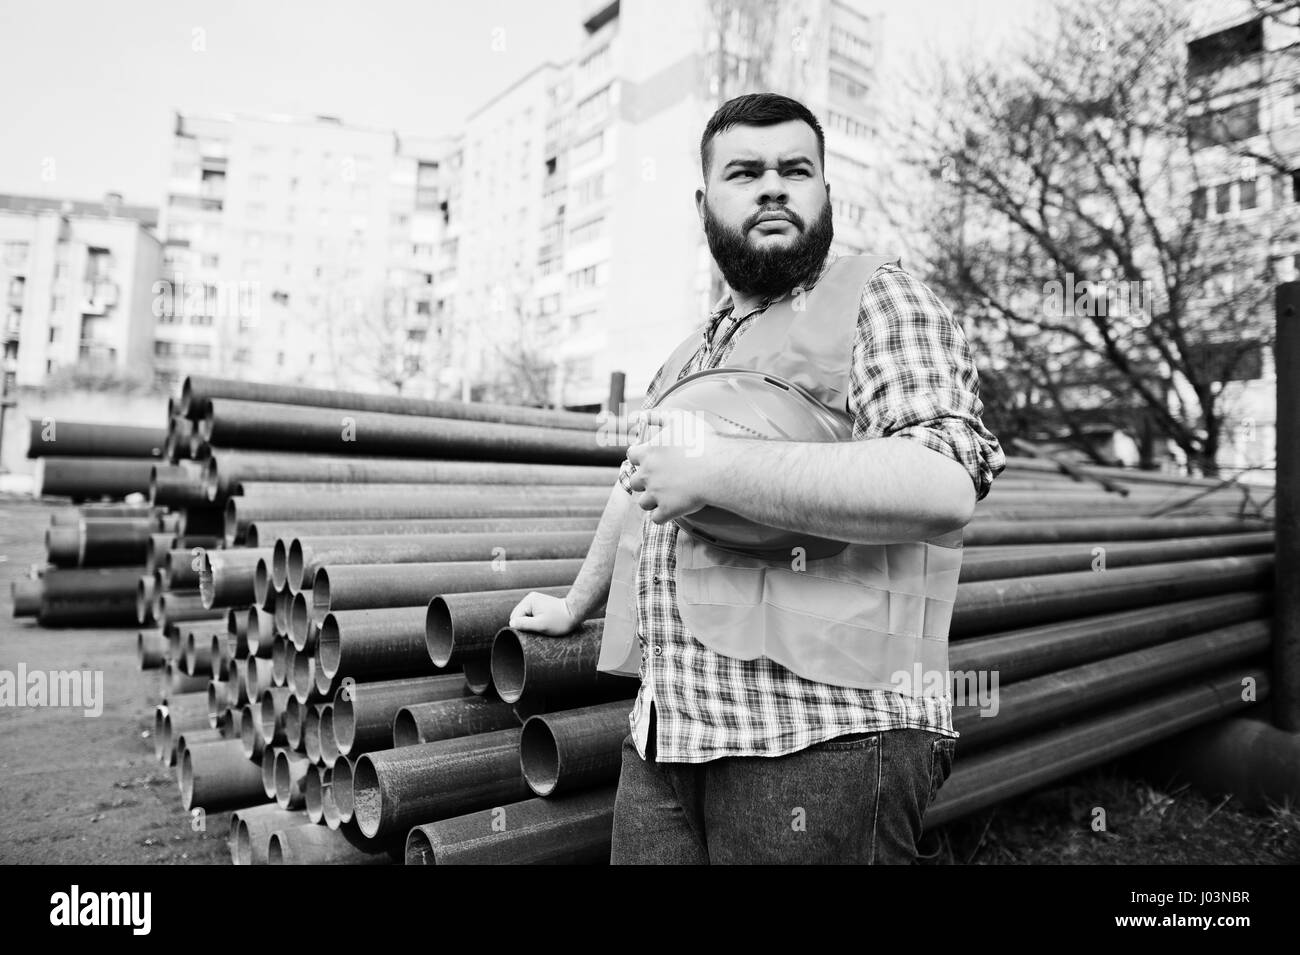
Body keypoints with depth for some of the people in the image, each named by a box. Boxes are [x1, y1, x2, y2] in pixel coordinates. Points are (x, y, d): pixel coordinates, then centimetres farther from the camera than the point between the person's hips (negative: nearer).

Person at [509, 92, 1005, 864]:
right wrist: (575, 607, 41)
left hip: (826, 737, -6)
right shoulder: (690, 356, 20)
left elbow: (945, 484, -20)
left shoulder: (878, 299, -3)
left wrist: (712, 470, -19)